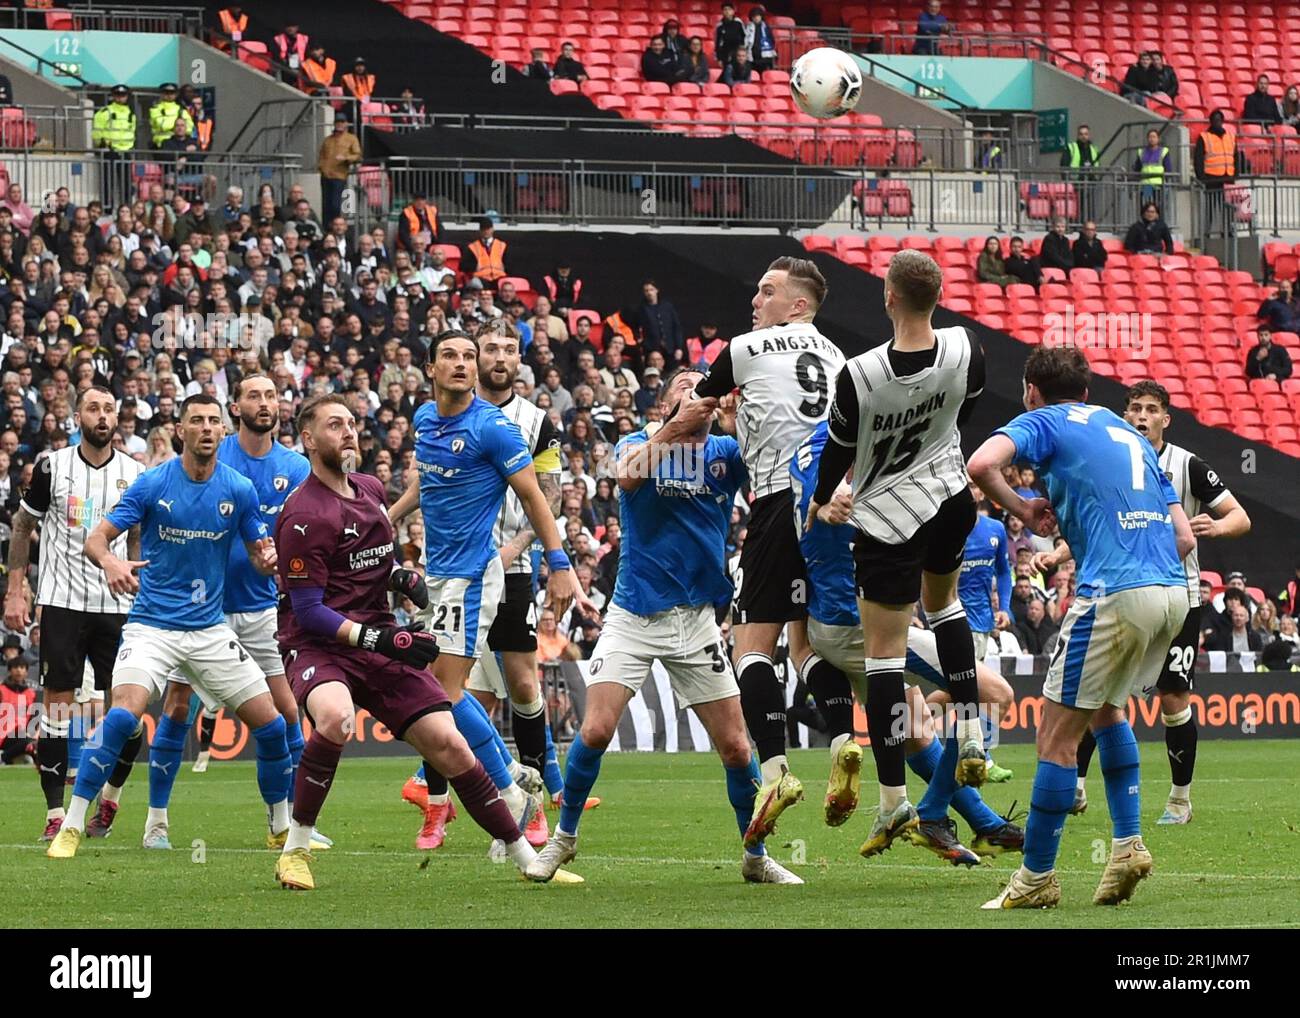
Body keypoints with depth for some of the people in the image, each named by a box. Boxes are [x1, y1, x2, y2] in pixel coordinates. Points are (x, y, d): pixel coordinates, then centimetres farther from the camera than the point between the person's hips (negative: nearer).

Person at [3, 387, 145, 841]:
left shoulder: (134, 474, 6)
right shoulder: (53, 467, 0)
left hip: (116, 606, 2)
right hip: (61, 601, -2)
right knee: (56, 706, -6)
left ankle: (109, 802, 18)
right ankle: (55, 815, -2)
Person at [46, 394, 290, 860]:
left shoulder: (239, 490, 0)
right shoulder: (152, 484, -7)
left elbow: (259, 555, 9)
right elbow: (96, 538, -9)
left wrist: (269, 559, -16)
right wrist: (110, 561, -33)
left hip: (210, 629, 3)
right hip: (152, 625, -3)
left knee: (271, 724, -1)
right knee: (123, 714, -25)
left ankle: (284, 828, 20)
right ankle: (70, 827, -18)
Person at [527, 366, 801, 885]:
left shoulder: (726, 453, 5)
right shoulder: (638, 443, 0)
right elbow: (628, 475, -23)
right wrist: (673, 430, -34)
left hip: (697, 619, 2)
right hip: (633, 617, -2)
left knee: (735, 745, 0)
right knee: (596, 730, -13)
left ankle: (756, 856, 18)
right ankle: (563, 837, 8)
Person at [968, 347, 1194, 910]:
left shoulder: (1044, 422, 7)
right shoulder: (1130, 435, 26)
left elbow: (981, 464, -14)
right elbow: (1184, 537, 20)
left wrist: (1021, 509, 3)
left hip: (1114, 594, -7)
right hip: (1172, 592, 7)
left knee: (1058, 731, 1)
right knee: (1105, 708, 28)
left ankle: (1037, 878, 4)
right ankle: (1127, 844, 18)